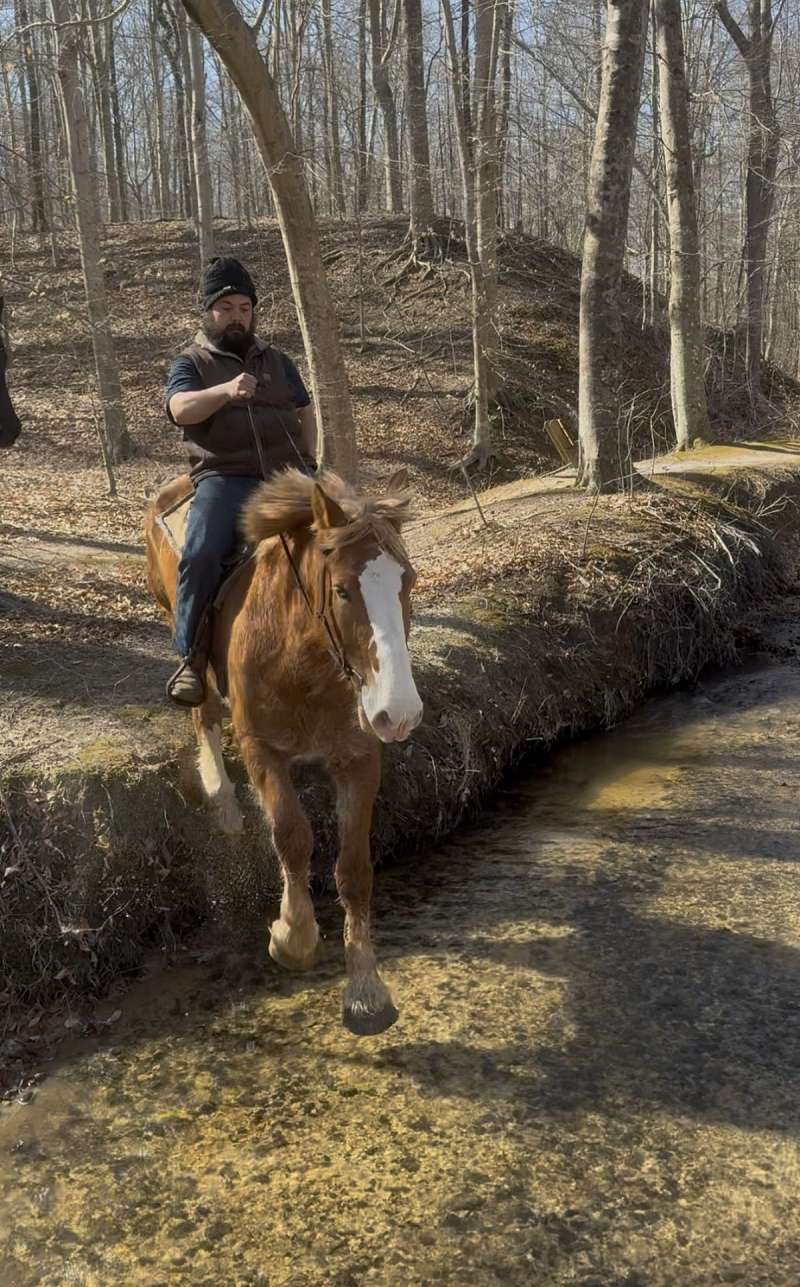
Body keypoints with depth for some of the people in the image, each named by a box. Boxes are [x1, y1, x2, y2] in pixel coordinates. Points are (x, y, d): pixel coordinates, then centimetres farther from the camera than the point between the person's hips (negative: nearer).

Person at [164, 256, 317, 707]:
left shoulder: (276, 360, 22)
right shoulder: (191, 363, 9)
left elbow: (306, 410, 27)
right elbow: (181, 410, -11)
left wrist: (309, 461, 8)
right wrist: (225, 390, -31)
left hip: (287, 472, 4)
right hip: (225, 477, -4)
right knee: (202, 553, -29)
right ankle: (191, 658, -15)